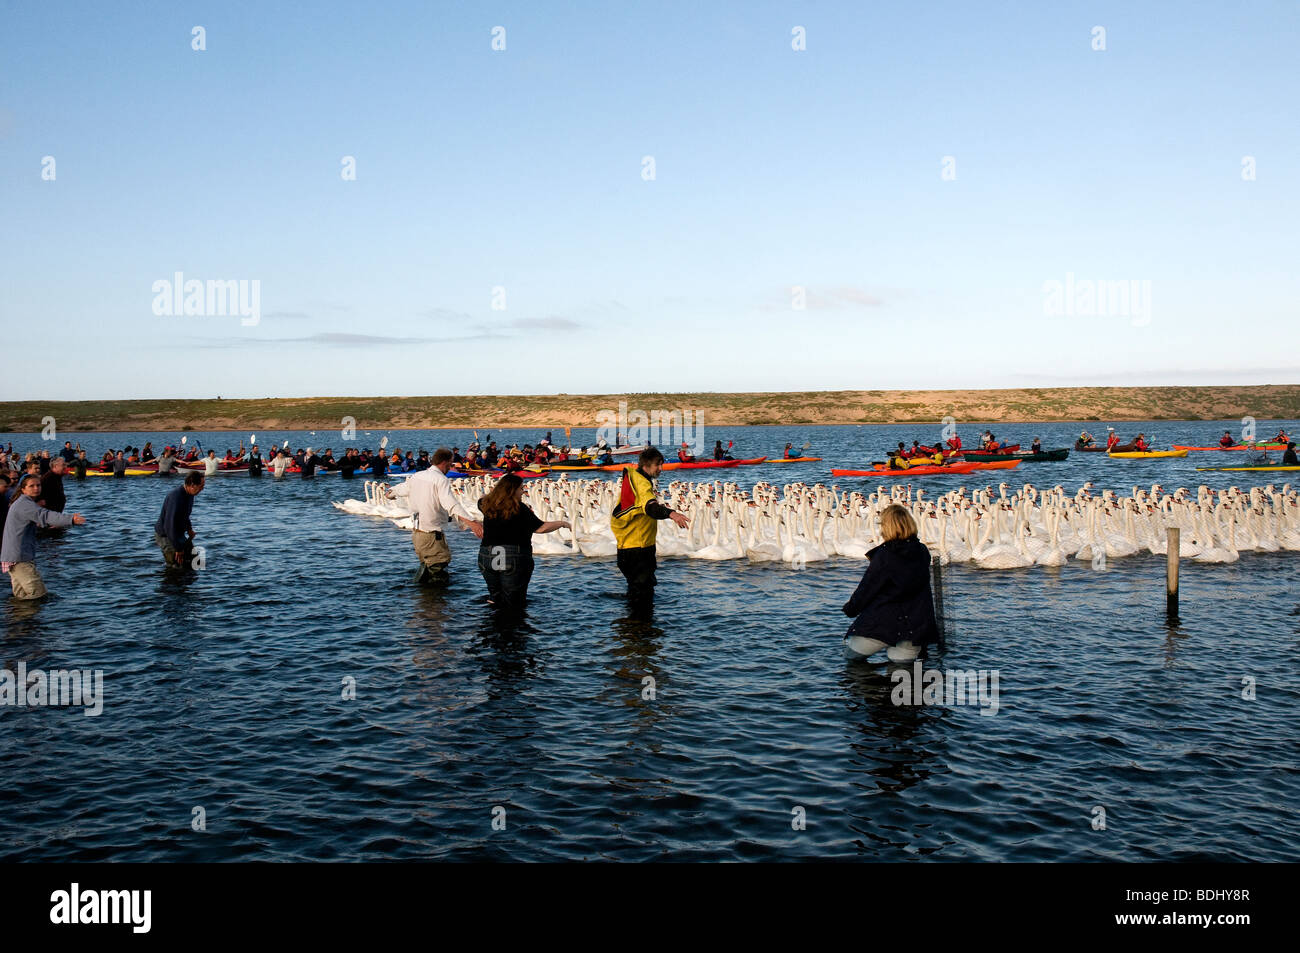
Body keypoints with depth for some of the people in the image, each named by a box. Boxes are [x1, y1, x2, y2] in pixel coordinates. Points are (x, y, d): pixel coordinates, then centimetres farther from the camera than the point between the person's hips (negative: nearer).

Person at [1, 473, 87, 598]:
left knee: (21, 595, 16)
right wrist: (71, 519, -44)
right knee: (38, 593, -12)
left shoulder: (19, 503, 19)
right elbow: (45, 515, -31)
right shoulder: (25, 504, -14)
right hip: (19, 557, -11)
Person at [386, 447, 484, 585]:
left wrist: (389, 492, 57)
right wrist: (471, 522, -43)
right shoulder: (441, 480, -14)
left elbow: (402, 488, 32)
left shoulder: (417, 476, 11)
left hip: (416, 532, 8)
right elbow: (451, 504, -31)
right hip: (432, 536, -8)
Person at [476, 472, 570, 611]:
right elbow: (541, 528, -12)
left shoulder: (488, 506, 3)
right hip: (514, 560, -4)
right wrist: (562, 523, 2)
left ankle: (494, 596, 0)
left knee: (495, 590, 26)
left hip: (486, 558, 5)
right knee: (514, 604, 8)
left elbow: (481, 503, 28)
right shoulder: (520, 509, -11)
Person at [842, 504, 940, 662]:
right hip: (915, 626, 5)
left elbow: (867, 587, -8)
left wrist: (850, 608, 8)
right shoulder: (923, 552, 2)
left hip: (883, 624, -5)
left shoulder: (884, 554, -14)